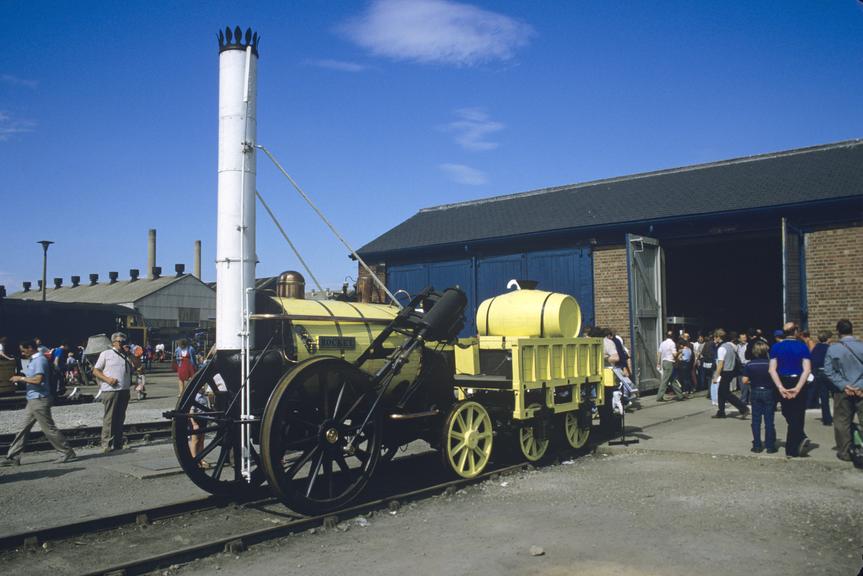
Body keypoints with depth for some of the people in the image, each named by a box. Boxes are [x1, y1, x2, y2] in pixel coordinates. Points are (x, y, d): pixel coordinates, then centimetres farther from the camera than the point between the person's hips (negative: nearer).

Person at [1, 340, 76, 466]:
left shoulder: (39, 360, -15)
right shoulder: (33, 360, 16)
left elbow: (38, 380, -25)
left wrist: (21, 378, -13)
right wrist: (21, 379, 10)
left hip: (39, 400, -10)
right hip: (32, 400, 10)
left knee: (49, 428, -6)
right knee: (23, 429, 11)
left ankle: (68, 453, 0)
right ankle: (13, 457, 16)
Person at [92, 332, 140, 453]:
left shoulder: (127, 355, 19)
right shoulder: (106, 354, 6)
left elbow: (136, 366, 7)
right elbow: (95, 371, 3)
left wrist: (129, 353, 1)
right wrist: (107, 379, -13)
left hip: (125, 390, 5)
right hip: (110, 390, -5)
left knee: (120, 418, 8)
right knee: (109, 418, -7)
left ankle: (118, 444, 14)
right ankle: (107, 445, -5)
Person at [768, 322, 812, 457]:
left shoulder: (776, 347, 0)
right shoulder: (803, 347, -4)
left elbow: (772, 370, -7)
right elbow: (807, 370, -13)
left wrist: (781, 388, -10)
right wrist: (797, 388, -16)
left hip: (783, 385, 1)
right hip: (798, 384, -1)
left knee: (789, 416, 14)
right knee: (797, 417, 8)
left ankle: (801, 438, -2)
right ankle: (792, 450, 4)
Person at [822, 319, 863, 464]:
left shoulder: (833, 348, -6)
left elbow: (828, 371, -8)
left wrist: (844, 386, -6)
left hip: (842, 391, 0)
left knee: (842, 422, 10)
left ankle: (844, 452, 15)